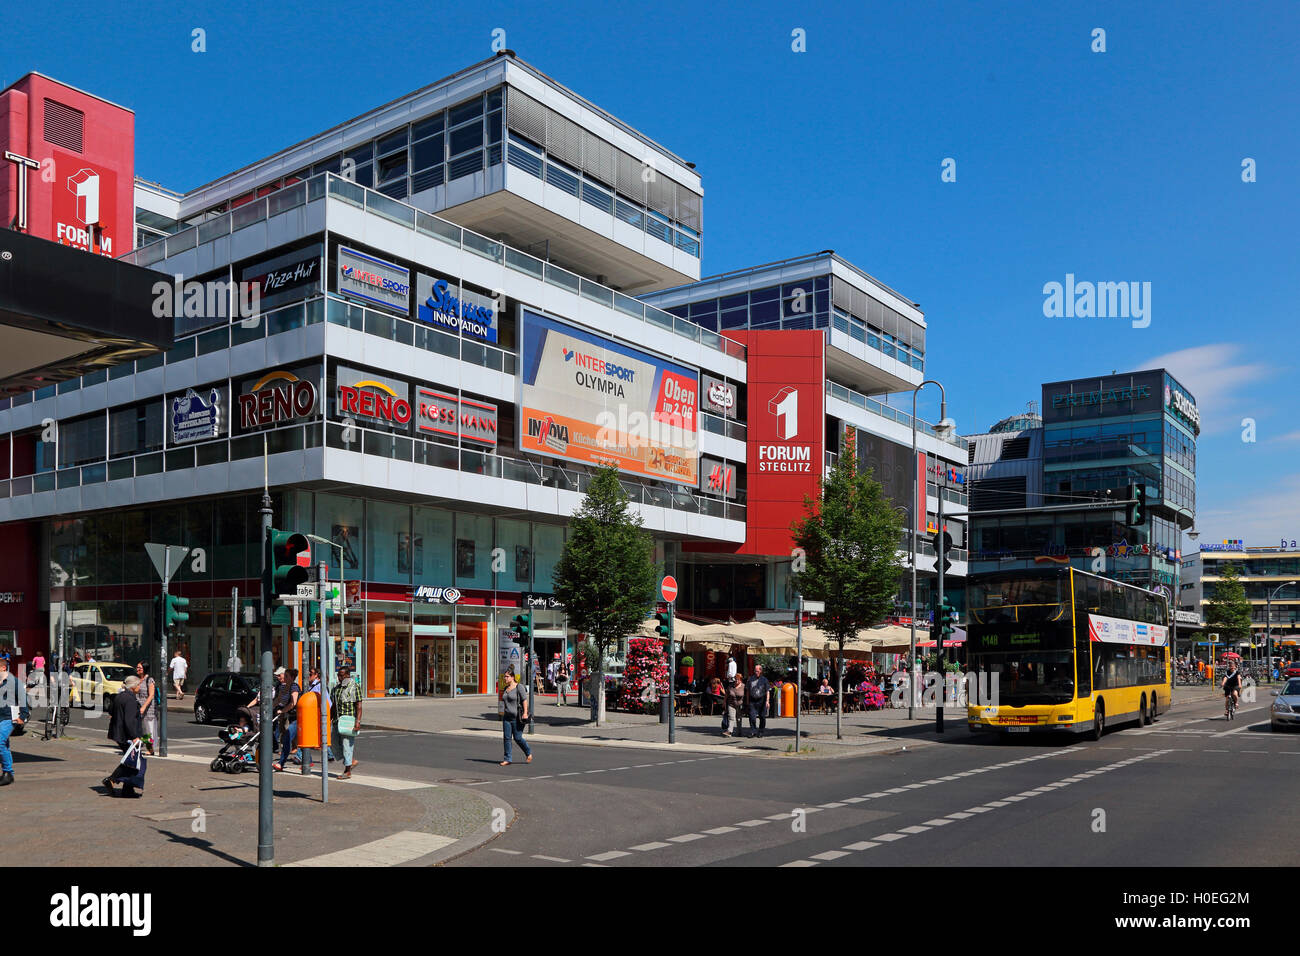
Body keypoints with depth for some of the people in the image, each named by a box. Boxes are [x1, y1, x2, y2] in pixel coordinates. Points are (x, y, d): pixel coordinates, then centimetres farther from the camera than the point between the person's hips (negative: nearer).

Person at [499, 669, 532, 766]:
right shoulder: (506, 688, 12)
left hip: (517, 717, -7)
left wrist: (525, 713, -20)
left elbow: (524, 700, -13)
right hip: (507, 717, 7)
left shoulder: (519, 687, -9)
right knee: (507, 738, 1)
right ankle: (507, 759, 6)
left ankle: (529, 753, 20)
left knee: (517, 738, -4)